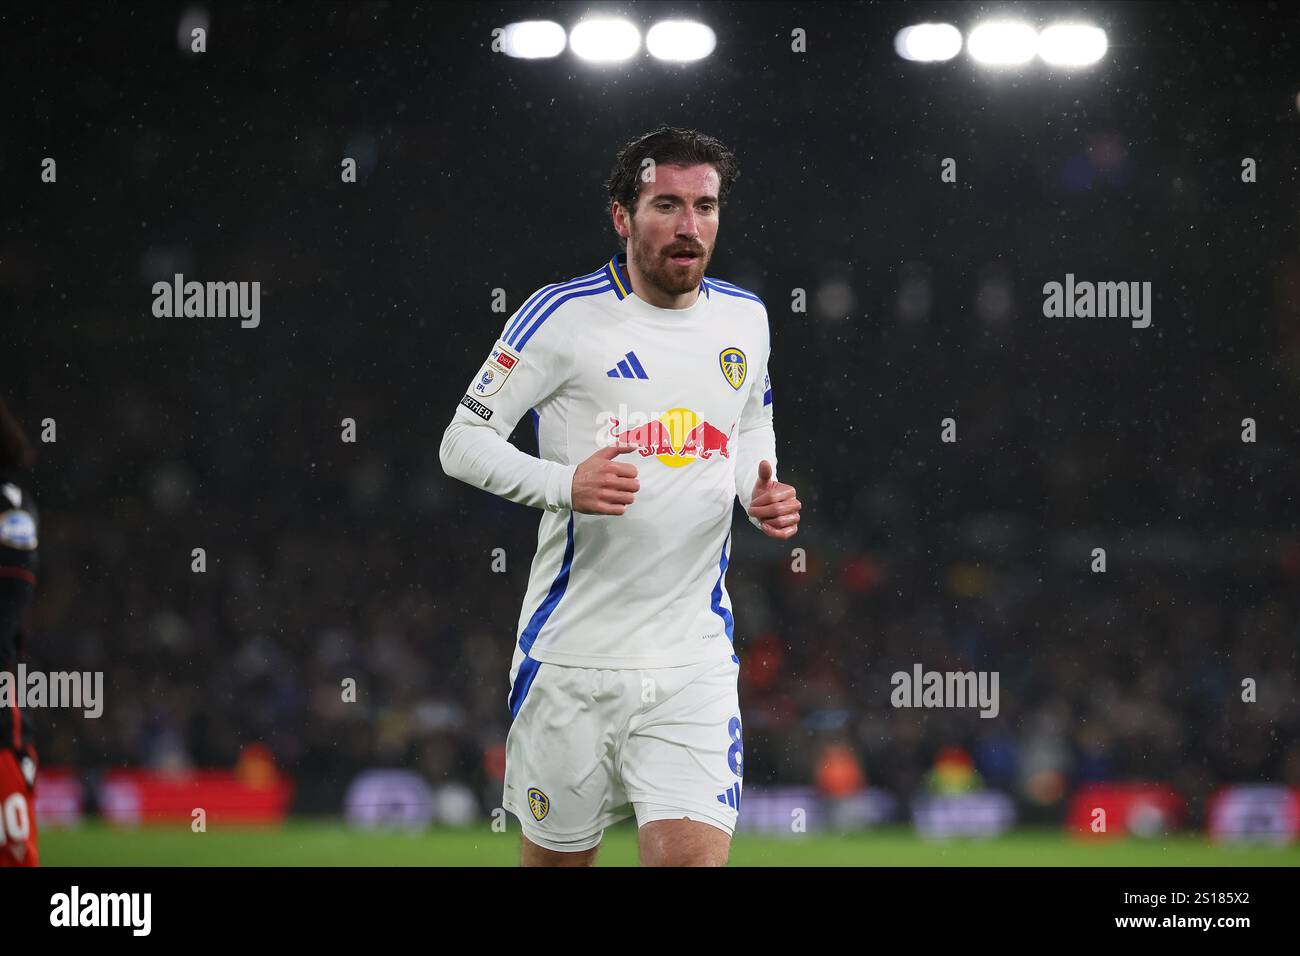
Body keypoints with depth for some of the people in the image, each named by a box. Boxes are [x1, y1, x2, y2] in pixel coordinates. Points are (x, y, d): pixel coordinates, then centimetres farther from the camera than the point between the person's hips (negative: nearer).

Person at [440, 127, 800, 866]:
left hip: (694, 663, 3)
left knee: (694, 855, -14)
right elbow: (462, 443, -4)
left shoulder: (745, 319, 9)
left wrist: (761, 495, 5)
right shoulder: (563, 315, -6)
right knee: (556, 858, 7)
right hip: (571, 658, -2)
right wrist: (566, 484, -22)